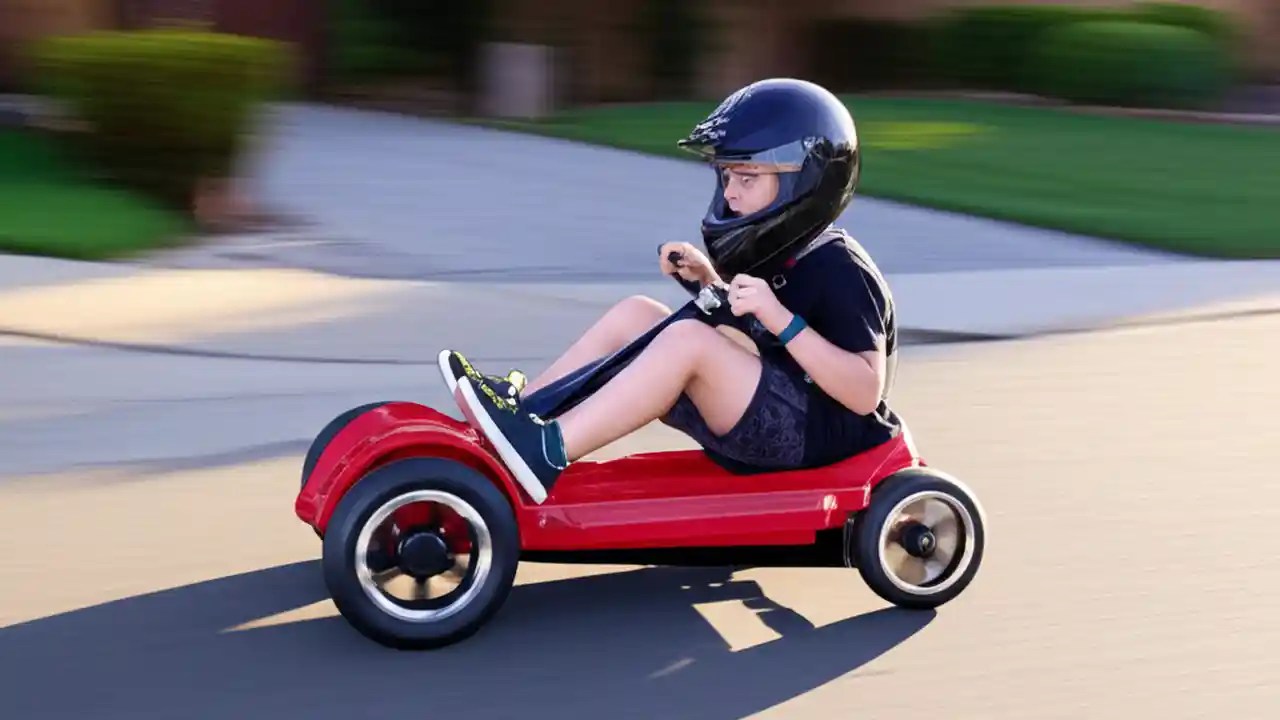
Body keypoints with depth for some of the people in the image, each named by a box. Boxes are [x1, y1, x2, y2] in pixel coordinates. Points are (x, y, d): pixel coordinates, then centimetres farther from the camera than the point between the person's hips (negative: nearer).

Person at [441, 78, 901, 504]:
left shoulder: (841, 272, -14)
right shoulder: (776, 256, 12)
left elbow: (865, 392, -22)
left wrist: (782, 318, -28)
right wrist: (708, 280, 9)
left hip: (821, 435, -9)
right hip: (774, 422, 9)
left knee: (687, 338, -30)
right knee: (635, 314, 3)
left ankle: (548, 453, -32)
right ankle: (520, 407, -5)